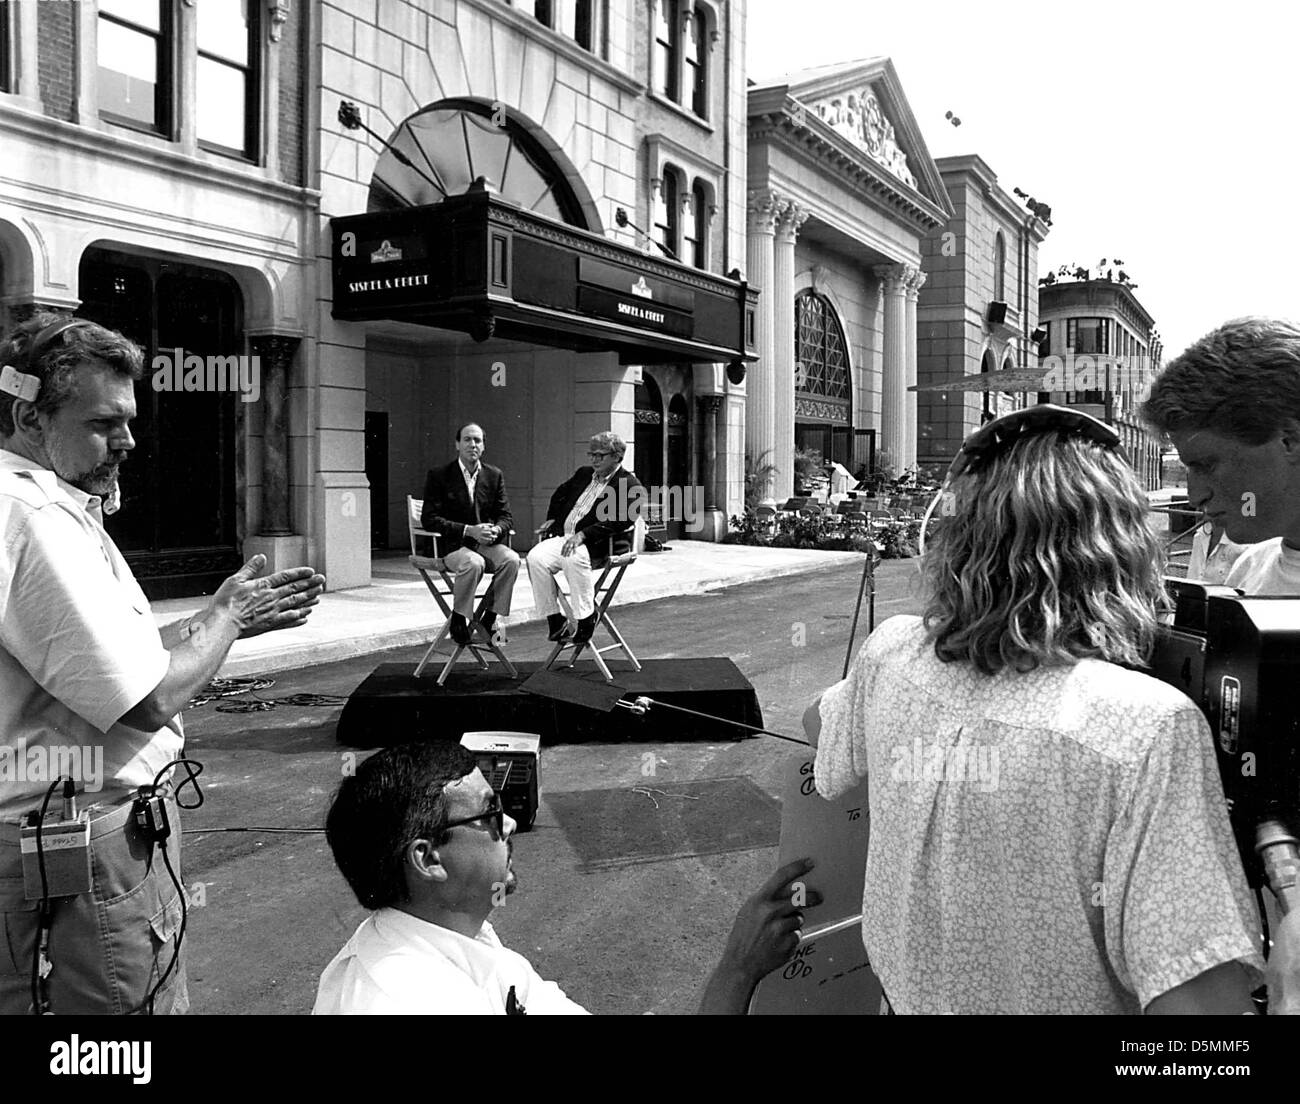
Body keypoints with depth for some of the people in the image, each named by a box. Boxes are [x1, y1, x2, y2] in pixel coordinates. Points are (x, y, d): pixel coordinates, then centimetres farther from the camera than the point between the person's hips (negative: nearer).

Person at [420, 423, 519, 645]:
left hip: (486, 542, 4)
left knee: (511, 559, -26)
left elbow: (506, 516, 10)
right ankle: (458, 619, -14)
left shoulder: (494, 475, 11)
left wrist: (497, 529, -16)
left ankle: (489, 619, -14)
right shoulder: (439, 476, -1)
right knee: (473, 563, -36)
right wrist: (468, 531, -21)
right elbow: (429, 519, -9)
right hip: (450, 544, -4)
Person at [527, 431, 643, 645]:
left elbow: (620, 521, -15)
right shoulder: (584, 474, 23)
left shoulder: (630, 485, -1)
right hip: (563, 537, 7)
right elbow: (560, 493, 38)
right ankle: (554, 619, -14)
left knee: (573, 558, -38)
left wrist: (584, 534, -23)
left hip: (596, 544, -7)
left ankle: (586, 619, -24)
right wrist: (552, 518, 19)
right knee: (536, 557, -21)